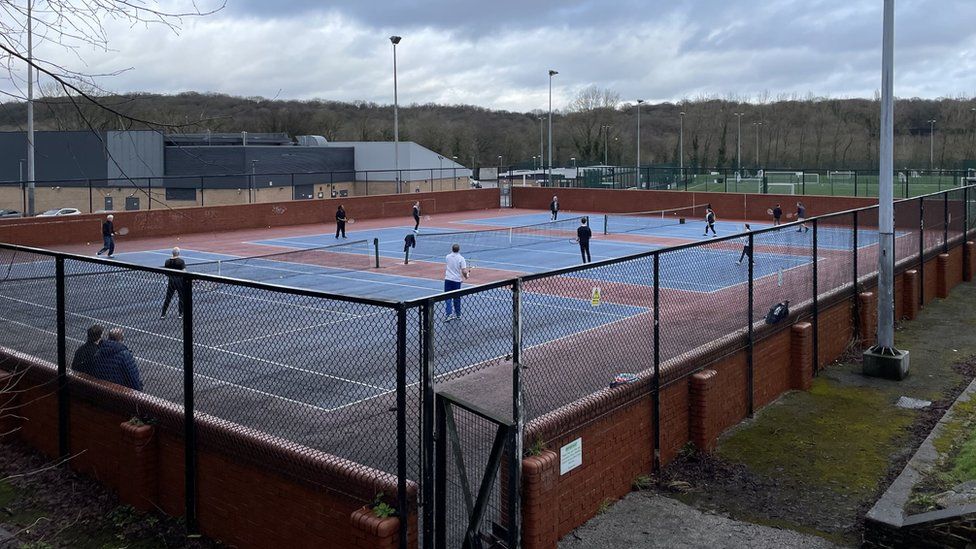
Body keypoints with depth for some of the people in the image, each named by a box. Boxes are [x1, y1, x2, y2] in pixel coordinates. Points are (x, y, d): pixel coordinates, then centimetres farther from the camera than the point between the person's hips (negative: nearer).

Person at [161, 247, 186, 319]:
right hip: (180, 281, -4)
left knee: (168, 298, 11)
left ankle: (163, 314, 13)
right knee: (181, 297, 10)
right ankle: (181, 314, 13)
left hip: (171, 281, 4)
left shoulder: (167, 262, 1)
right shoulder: (181, 261, -11)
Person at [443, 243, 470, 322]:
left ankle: (449, 314, -16)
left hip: (448, 279, 0)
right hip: (457, 280, 0)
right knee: (457, 298, 14)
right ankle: (458, 314, 25)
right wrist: (466, 276, 6)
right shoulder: (461, 258, -9)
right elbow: (464, 271, -14)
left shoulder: (448, 257, 0)